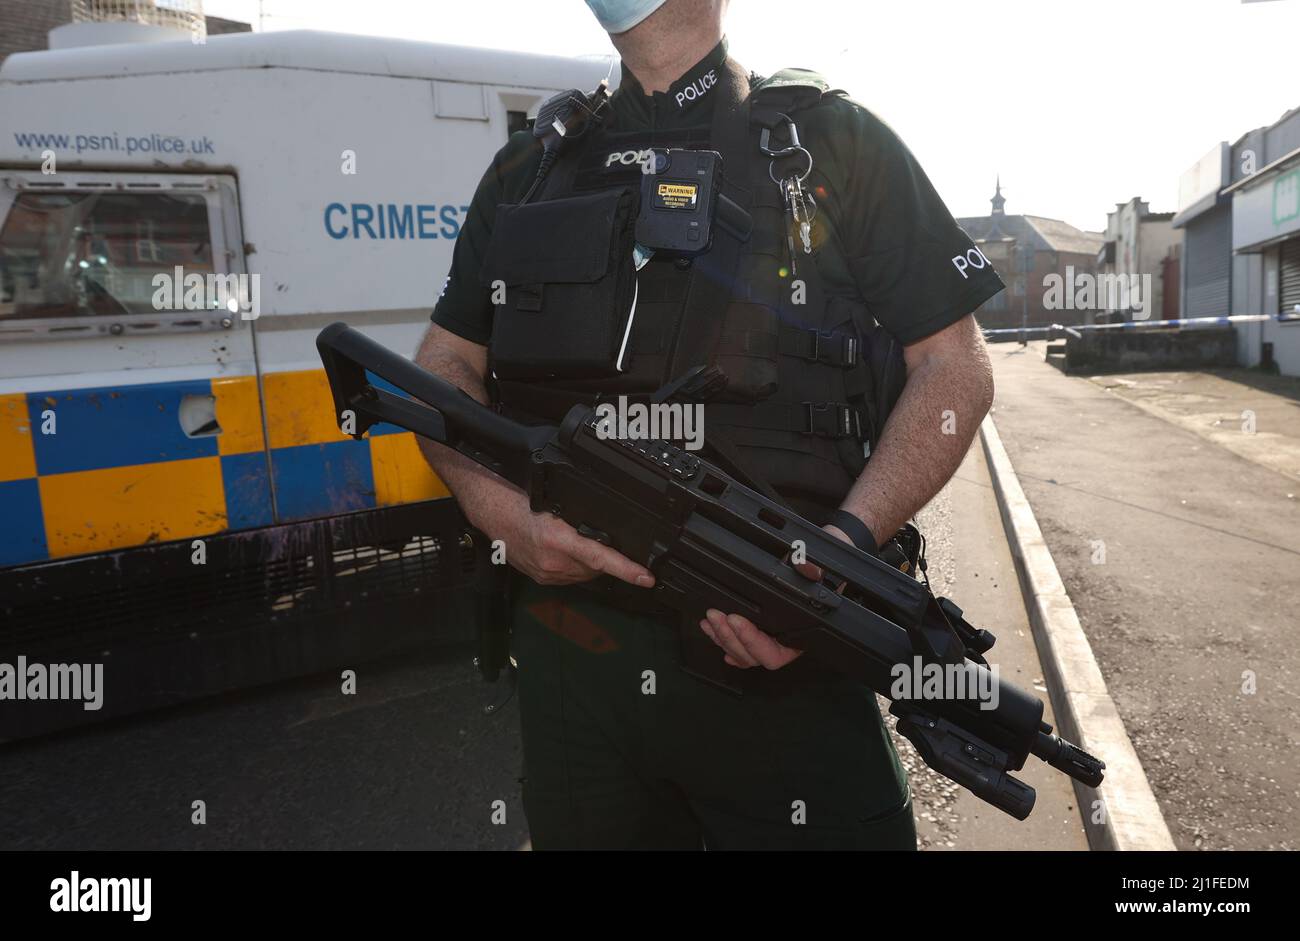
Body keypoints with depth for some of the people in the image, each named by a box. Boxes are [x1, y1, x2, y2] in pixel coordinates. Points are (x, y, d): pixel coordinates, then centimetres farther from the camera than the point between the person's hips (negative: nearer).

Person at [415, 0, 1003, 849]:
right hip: (568, 649, 4)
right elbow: (444, 367, 15)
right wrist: (501, 511, -6)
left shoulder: (832, 143, 4)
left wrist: (844, 548, -16)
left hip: (779, 660, -2)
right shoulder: (529, 168, 14)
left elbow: (955, 371, 0)